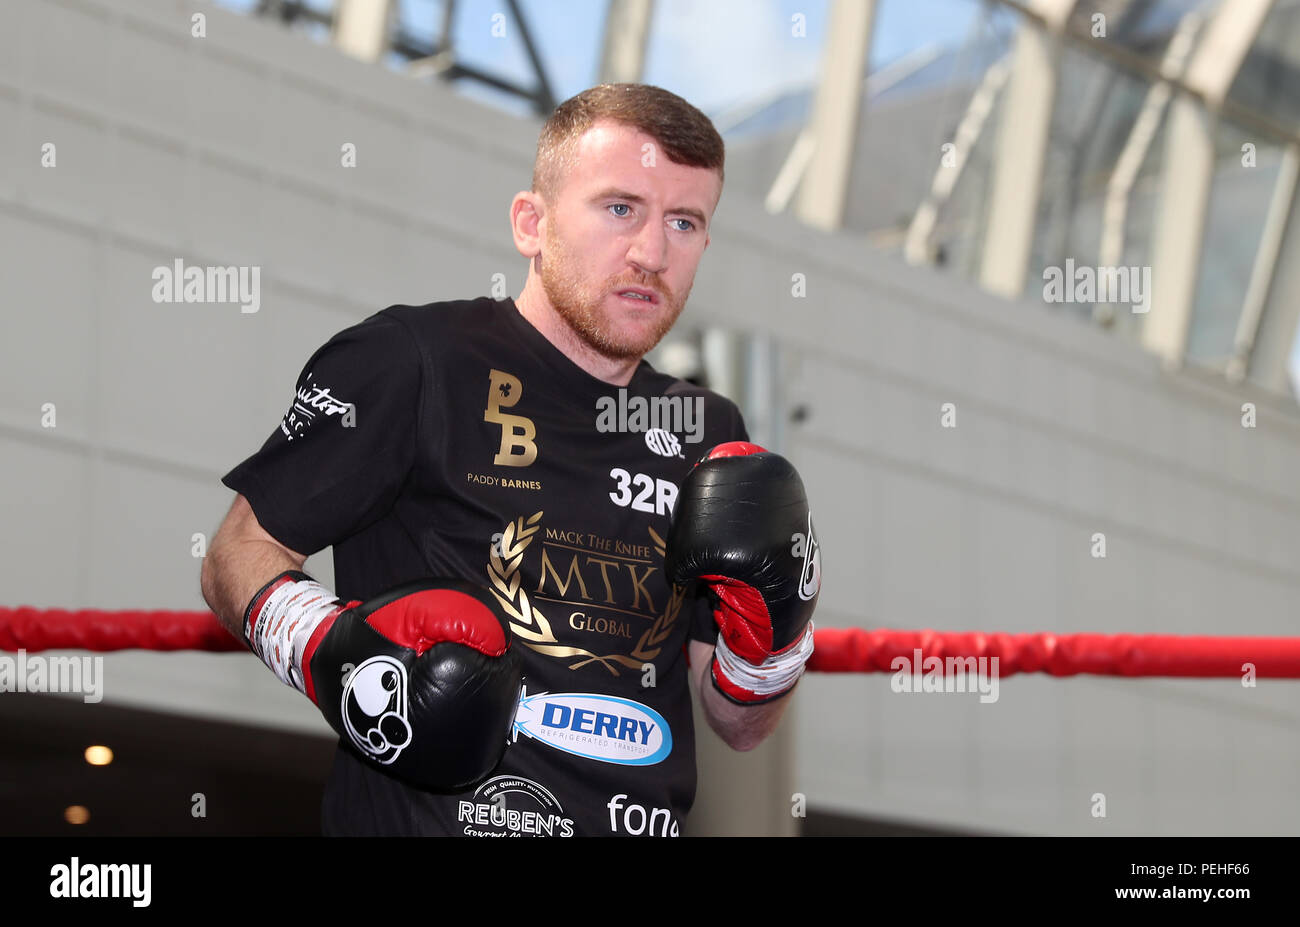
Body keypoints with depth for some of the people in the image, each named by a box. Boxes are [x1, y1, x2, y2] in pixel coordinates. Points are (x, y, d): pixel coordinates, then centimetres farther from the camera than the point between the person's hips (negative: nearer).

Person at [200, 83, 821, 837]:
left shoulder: (709, 433, 13)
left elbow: (741, 727, 17)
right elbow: (238, 559, 1)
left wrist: (775, 625, -2)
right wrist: (329, 646, -16)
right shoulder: (415, 363, -4)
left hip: (643, 822, 4)